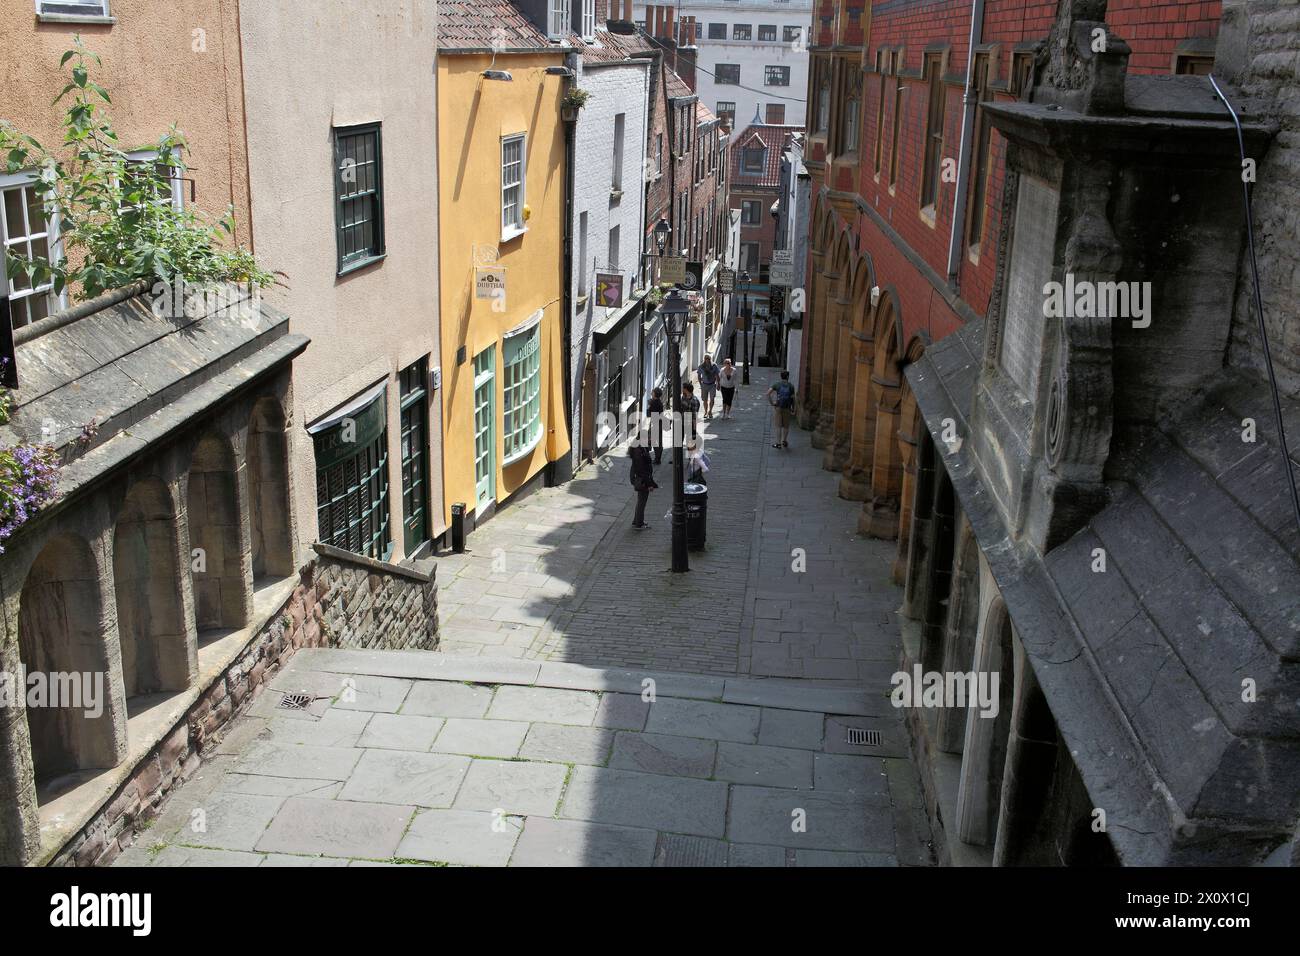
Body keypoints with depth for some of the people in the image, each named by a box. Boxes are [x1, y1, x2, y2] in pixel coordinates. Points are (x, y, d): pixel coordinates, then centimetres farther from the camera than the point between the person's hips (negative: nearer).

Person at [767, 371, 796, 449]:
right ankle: (784, 441, 16)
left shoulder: (777, 385, 2)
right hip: (787, 408, -1)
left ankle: (778, 443, 2)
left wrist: (772, 403, -1)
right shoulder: (791, 386, -1)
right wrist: (793, 409, 5)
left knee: (779, 425, 4)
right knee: (786, 426, 14)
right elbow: (793, 399, -3)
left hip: (778, 407, 1)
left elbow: (768, 393, -7)